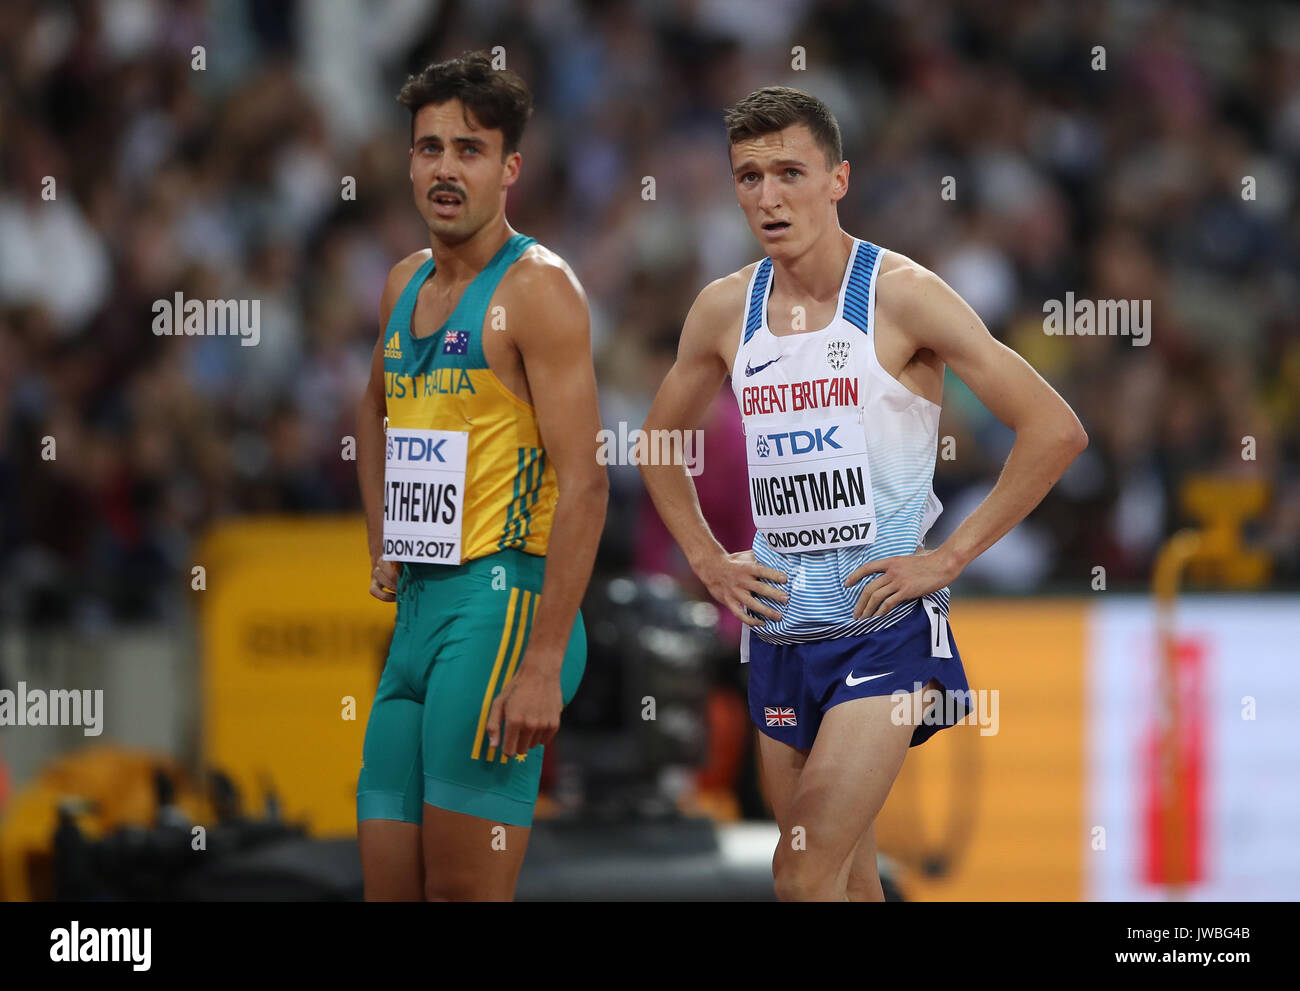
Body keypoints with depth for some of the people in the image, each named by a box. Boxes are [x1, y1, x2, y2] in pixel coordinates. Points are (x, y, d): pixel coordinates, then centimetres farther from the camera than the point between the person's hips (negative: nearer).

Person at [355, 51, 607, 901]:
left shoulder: (537, 288, -9)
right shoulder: (405, 286, 16)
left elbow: (584, 483, -16)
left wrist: (543, 664, -22)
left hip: (498, 603, -8)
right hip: (416, 608, 8)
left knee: (464, 891, -12)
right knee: (390, 887, 7)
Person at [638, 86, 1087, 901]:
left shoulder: (900, 296, -10)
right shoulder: (725, 310, 6)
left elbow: (1056, 431, -13)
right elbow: (659, 441, 25)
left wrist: (951, 557, -13)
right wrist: (706, 559, 11)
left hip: (886, 628, -6)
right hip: (778, 630, 6)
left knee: (806, 876, -18)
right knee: (848, 882, 12)